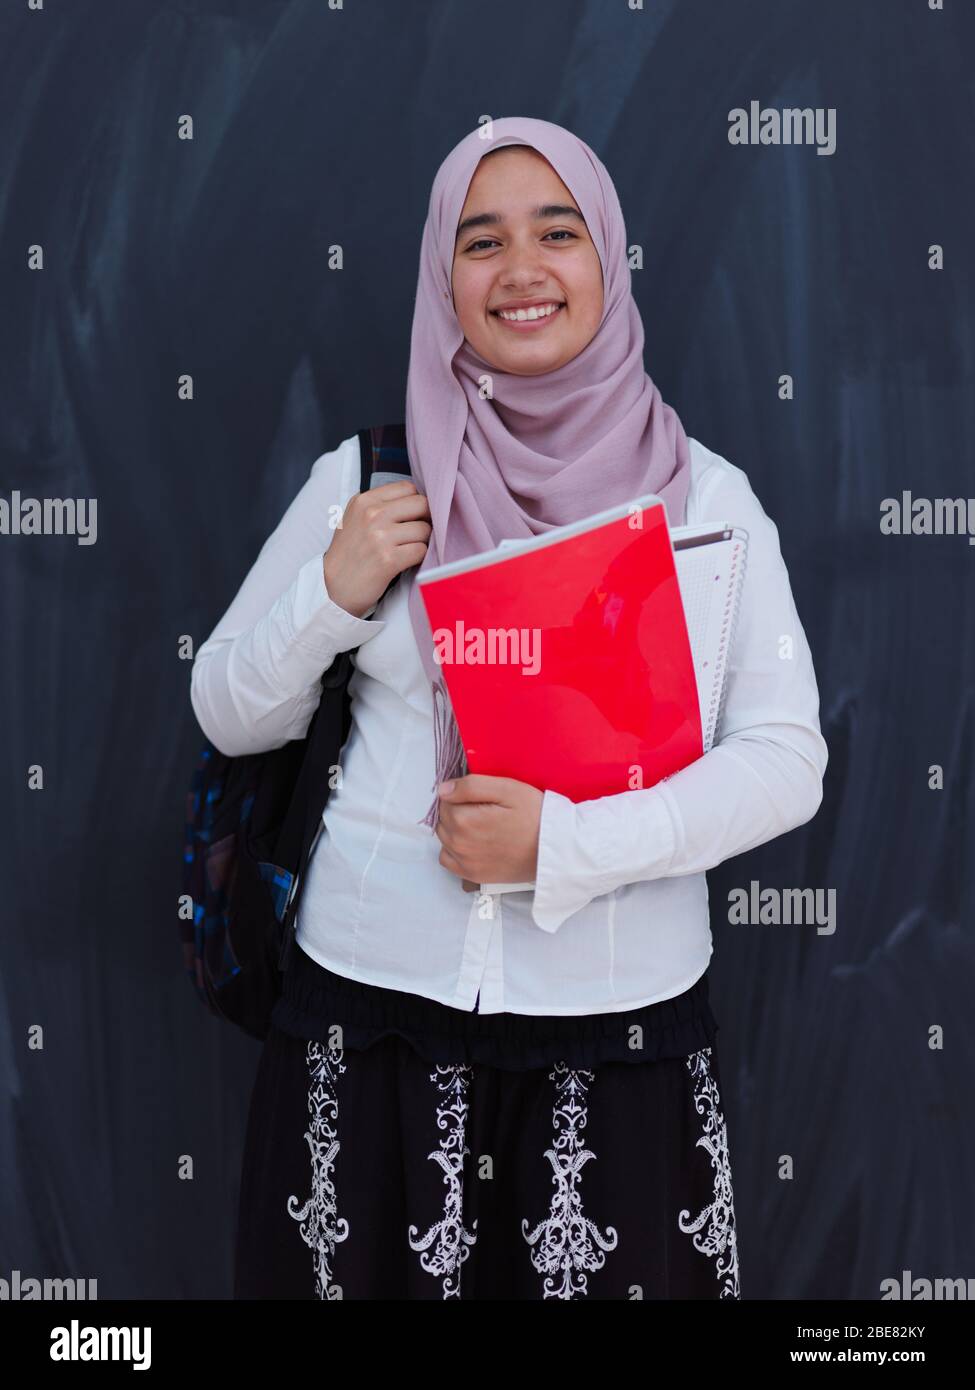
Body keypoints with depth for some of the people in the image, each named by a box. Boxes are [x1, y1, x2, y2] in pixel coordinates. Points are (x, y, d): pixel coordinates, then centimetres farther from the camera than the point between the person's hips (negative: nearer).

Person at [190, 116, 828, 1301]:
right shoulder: (364, 479, 2)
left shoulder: (703, 493, 0)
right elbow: (228, 717, 7)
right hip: (376, 992, 1)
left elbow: (788, 760, -6)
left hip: (622, 1012, 0)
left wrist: (566, 841, -17)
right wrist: (333, 594, -11)